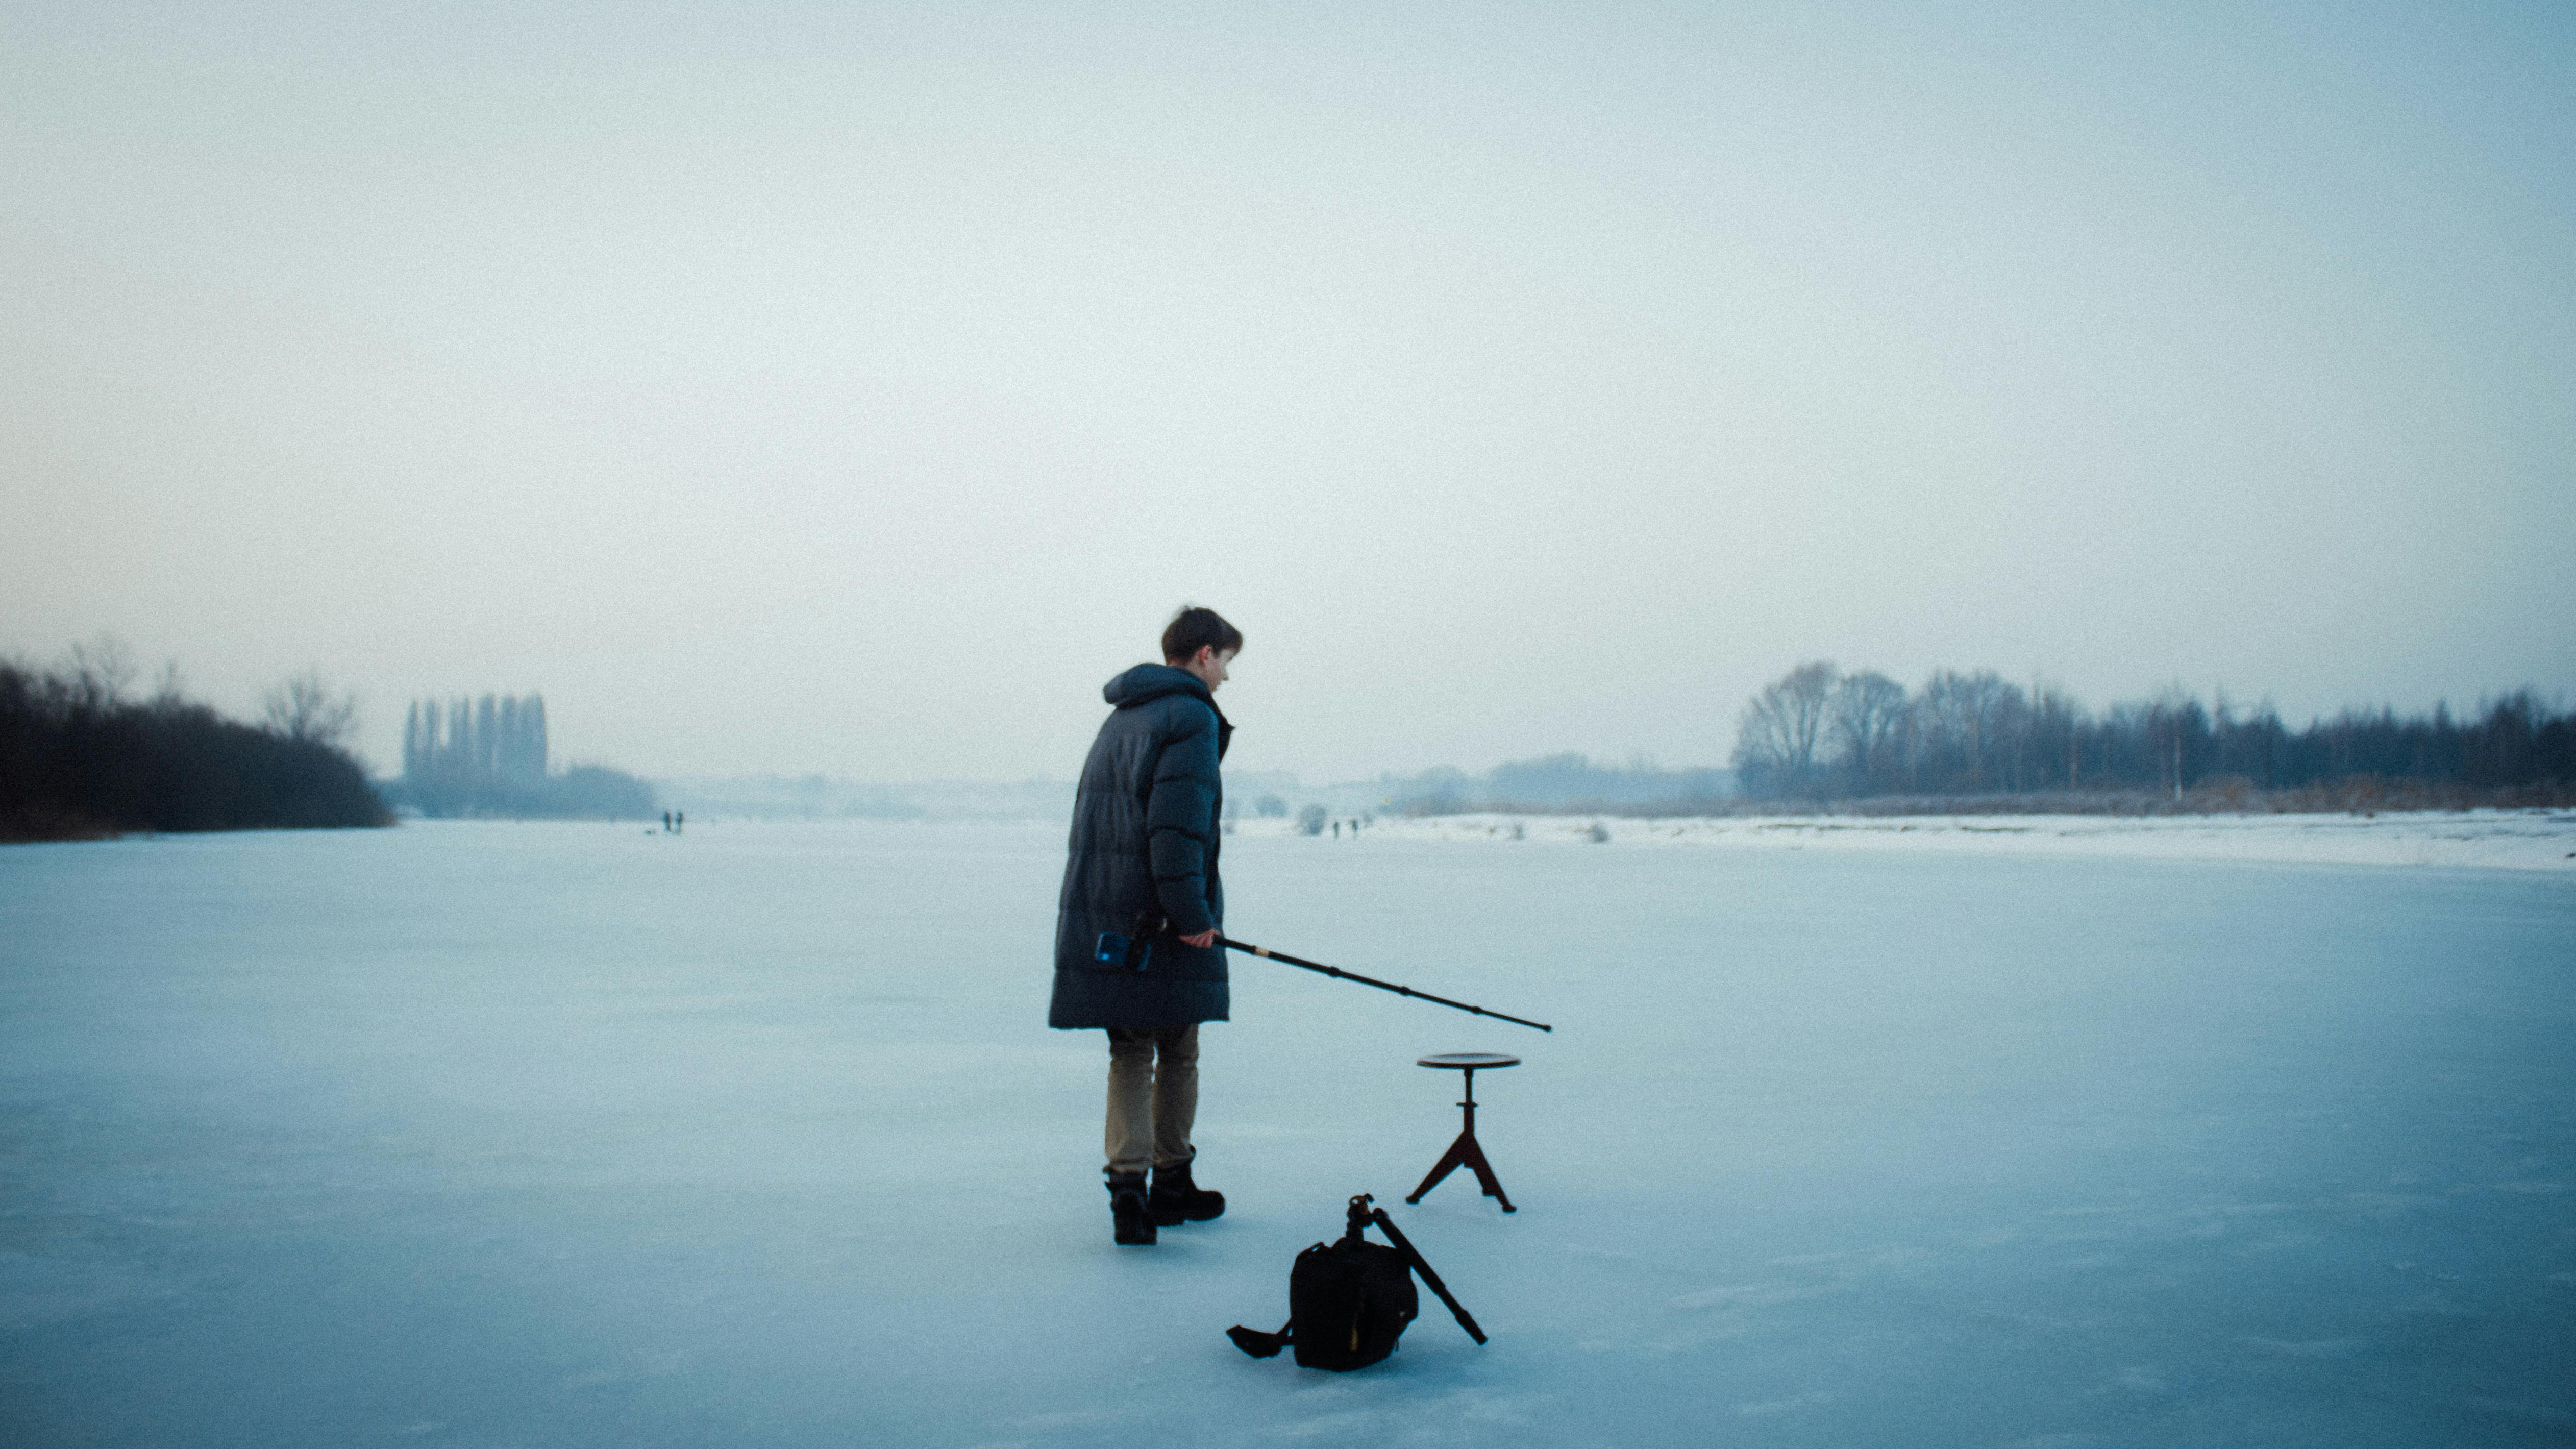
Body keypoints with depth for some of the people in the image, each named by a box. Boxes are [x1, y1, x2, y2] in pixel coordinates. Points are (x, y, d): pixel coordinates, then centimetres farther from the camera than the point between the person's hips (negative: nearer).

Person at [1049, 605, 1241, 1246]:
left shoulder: (1120, 719, 18)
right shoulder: (1191, 718, -9)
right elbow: (1177, 825, -20)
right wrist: (1192, 914, -20)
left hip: (1100, 916, 7)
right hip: (1164, 924, -7)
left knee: (1129, 1054, 8)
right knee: (1178, 1053, 8)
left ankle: (1128, 1186, -2)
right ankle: (1171, 1185, 19)